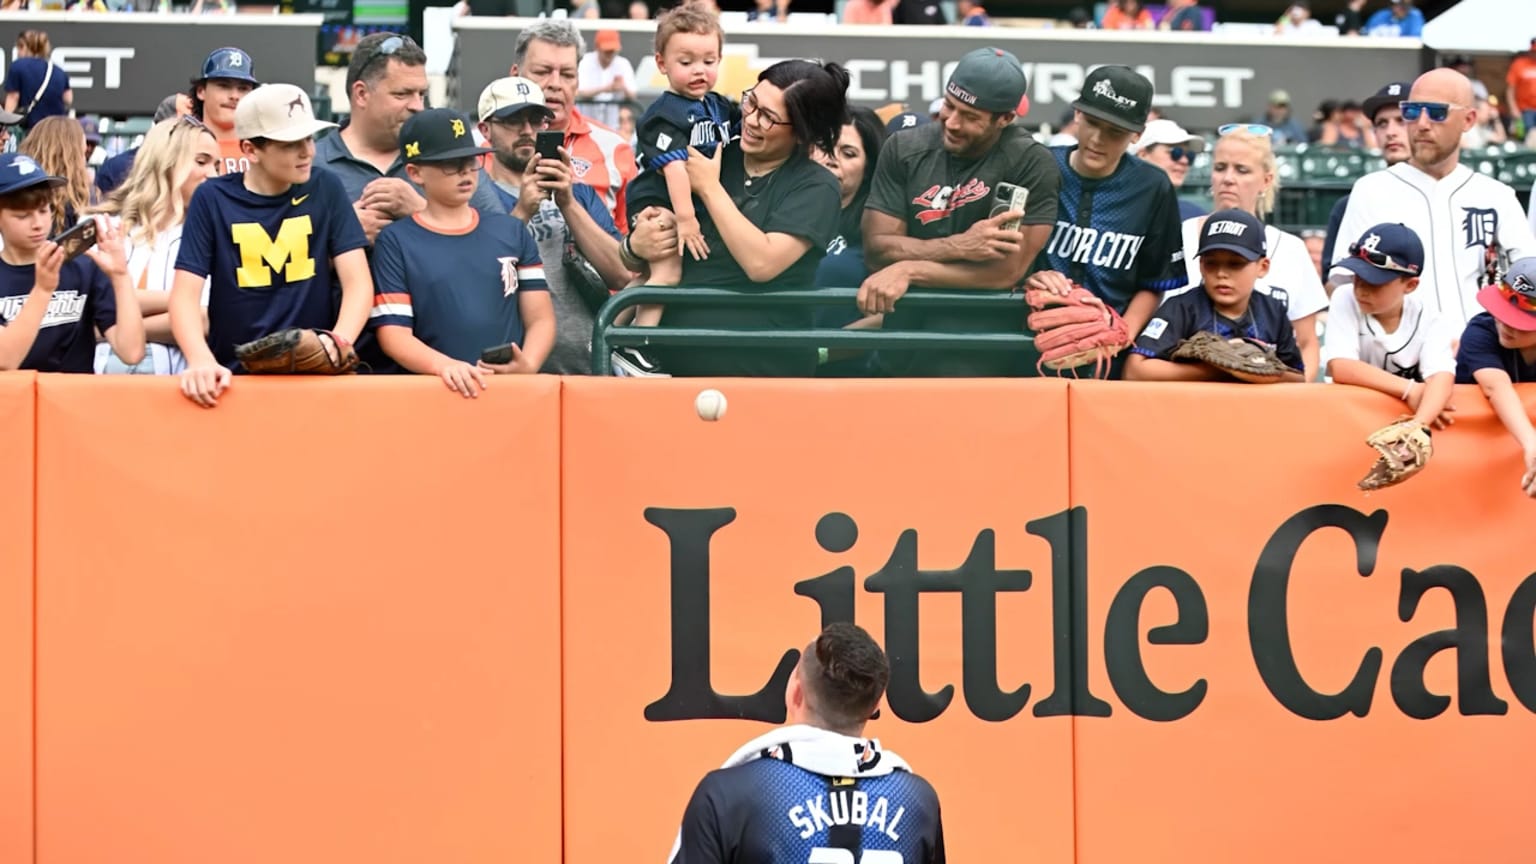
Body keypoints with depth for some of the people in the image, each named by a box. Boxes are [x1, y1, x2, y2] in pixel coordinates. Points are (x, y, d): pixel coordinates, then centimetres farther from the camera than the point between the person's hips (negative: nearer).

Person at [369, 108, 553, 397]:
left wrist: (528, 365, -6)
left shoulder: (512, 232, 16)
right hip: (434, 390, -2)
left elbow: (540, 318, 13)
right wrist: (445, 366, -17)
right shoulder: (396, 241, 7)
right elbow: (393, 333, 0)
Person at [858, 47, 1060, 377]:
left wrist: (908, 270, -14)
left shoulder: (1030, 163, -8)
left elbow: (1009, 270, -11)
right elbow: (877, 249, -2)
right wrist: (960, 247, -17)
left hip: (982, 323, -6)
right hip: (908, 318, 6)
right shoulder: (904, 149, 2)